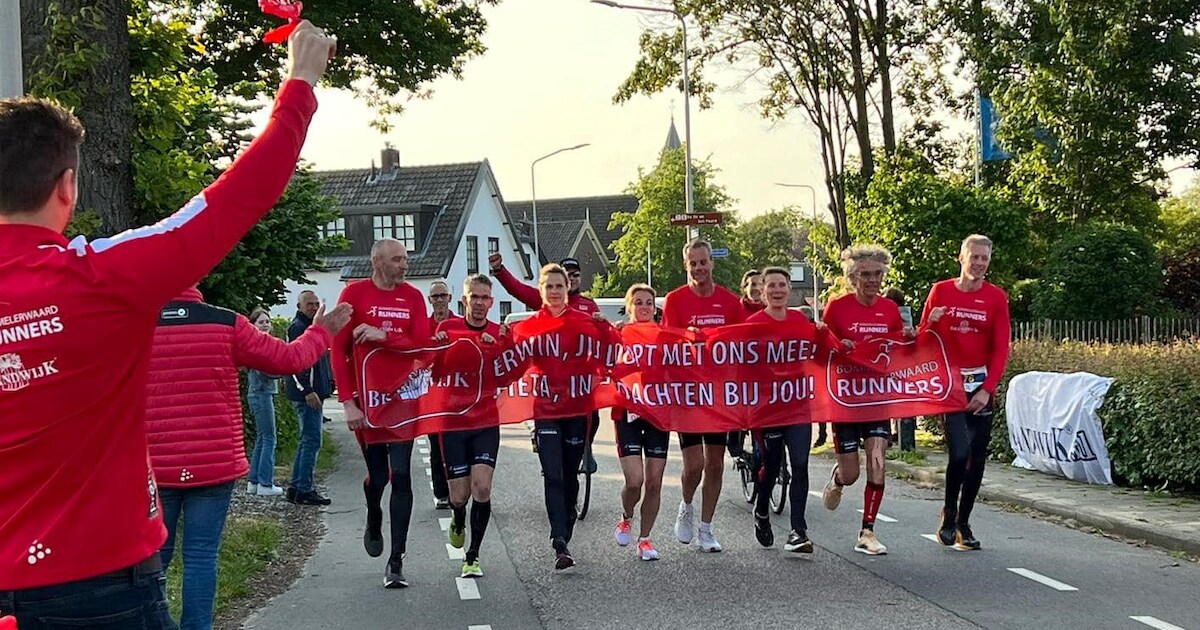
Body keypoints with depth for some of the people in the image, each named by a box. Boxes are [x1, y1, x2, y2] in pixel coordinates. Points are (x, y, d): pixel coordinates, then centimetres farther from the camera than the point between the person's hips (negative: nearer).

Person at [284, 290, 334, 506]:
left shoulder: (312, 327, 20)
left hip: (314, 392, 11)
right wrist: (307, 391, -25)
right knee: (312, 440, -9)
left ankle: (296, 487, 20)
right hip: (306, 393, -11)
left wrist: (328, 385, 20)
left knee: (307, 440, 14)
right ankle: (305, 490, -7)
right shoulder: (297, 328, -11)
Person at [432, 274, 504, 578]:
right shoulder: (447, 328, -1)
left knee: (482, 488, -14)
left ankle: (472, 556, 1)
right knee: (459, 496, 2)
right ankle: (458, 521, 39)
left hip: (487, 422, 1)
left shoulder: (499, 333, 3)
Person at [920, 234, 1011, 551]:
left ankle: (963, 522, 19)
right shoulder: (941, 291, 1)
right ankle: (949, 513, 7)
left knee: (978, 456, 5)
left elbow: (1001, 348, -1)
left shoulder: (996, 297, 1)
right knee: (960, 451, -16)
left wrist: (987, 389, -10)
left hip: (980, 384, 2)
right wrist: (932, 322, -16)